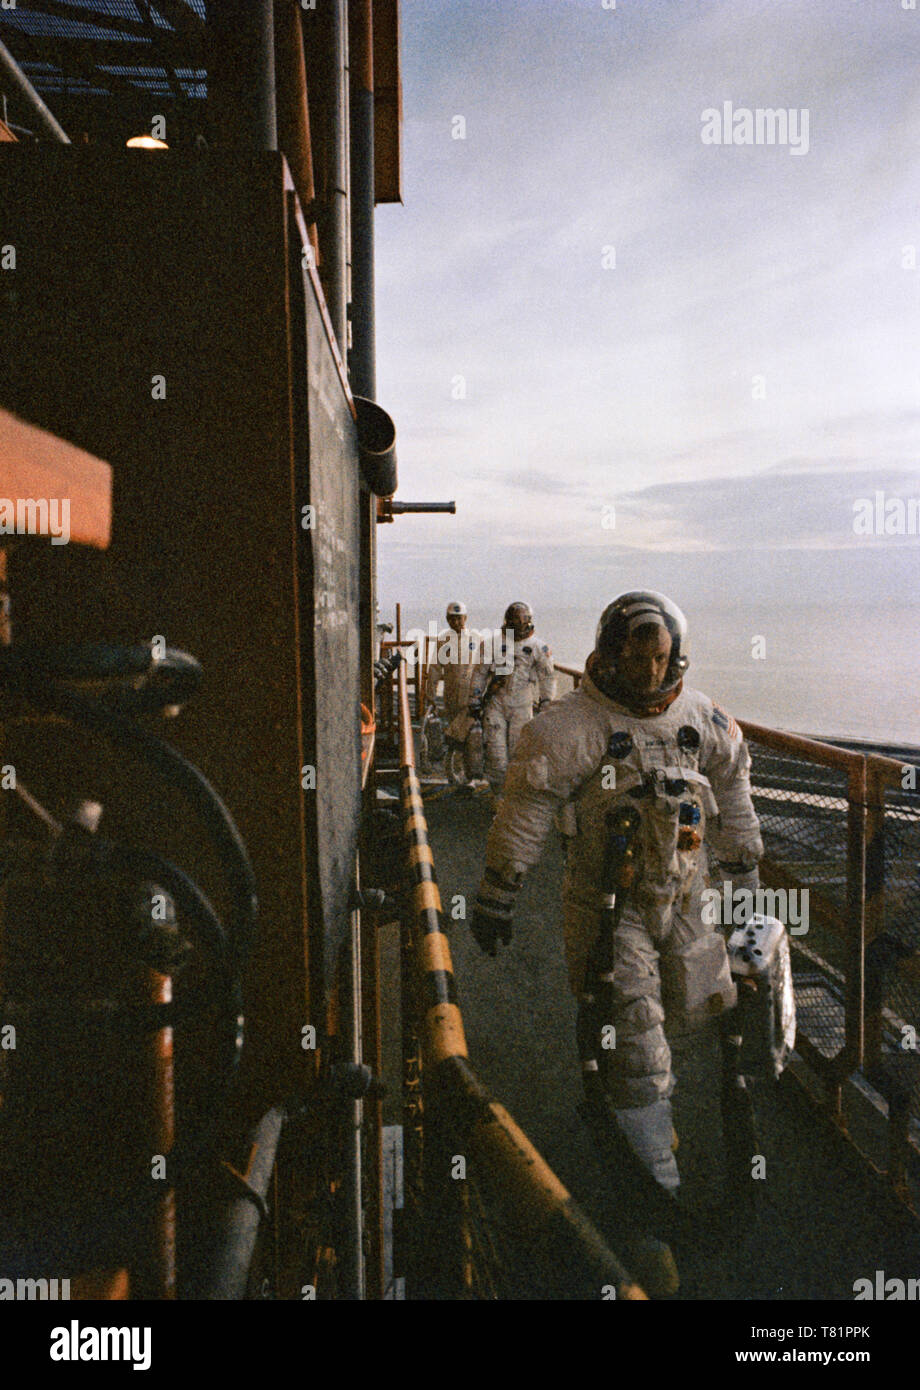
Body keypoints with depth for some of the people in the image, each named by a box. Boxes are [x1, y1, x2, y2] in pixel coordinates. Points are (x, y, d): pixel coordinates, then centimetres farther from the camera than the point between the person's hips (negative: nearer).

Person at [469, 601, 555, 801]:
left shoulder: (538, 647, 0)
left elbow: (548, 677, 6)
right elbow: (481, 673, 12)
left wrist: (547, 704, 2)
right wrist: (476, 698, 8)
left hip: (521, 707, -1)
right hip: (495, 703, 1)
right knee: (495, 748, -4)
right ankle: (497, 794, 9)